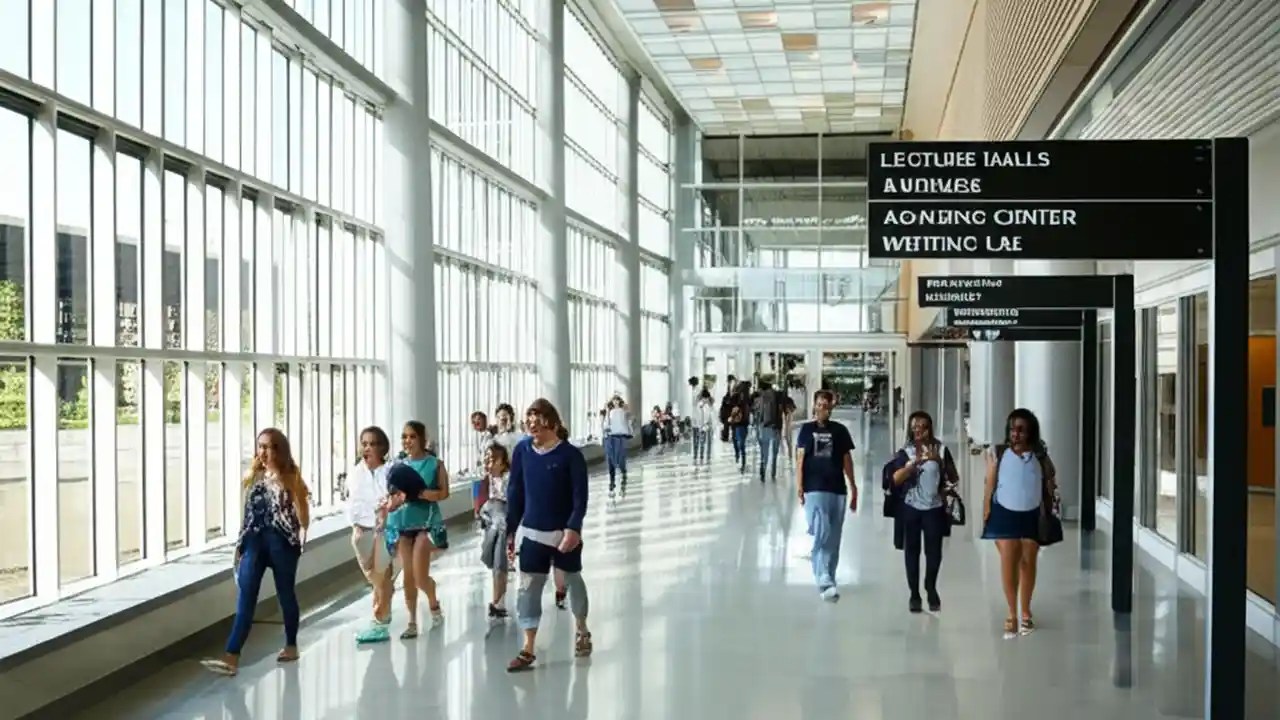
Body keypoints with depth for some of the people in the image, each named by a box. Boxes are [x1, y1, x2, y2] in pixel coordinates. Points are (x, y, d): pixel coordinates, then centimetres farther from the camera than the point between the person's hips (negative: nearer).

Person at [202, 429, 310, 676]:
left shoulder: (290, 477, -2)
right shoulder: (253, 476, 11)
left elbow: (303, 516, -7)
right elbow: (248, 512, 15)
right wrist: (240, 544, 13)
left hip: (281, 542, -3)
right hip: (254, 542, 4)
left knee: (286, 594, 9)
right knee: (245, 598, -6)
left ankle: (291, 645, 27)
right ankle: (231, 657, -13)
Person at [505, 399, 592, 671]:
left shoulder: (570, 454, -14)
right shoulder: (522, 450, -4)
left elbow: (580, 496, -14)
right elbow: (514, 491, 3)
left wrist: (573, 529, -25)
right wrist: (511, 529, 4)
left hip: (565, 532, -2)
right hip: (532, 532, 2)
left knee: (573, 580, 16)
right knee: (528, 587, 0)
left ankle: (582, 631, 38)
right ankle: (527, 650, 5)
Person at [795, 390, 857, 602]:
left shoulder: (840, 430, 7)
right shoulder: (807, 429, 4)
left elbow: (847, 459, 10)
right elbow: (800, 458, 0)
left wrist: (853, 487, 9)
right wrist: (799, 485, -11)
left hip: (838, 489, 3)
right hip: (815, 488, -3)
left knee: (833, 538, 7)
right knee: (822, 533, -14)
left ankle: (827, 579, 18)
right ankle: (825, 580, -15)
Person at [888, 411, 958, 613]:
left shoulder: (940, 450, 2)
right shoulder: (905, 452, 0)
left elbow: (954, 478, 3)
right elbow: (896, 479, -13)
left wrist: (939, 460, -13)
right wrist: (914, 463, -27)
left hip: (934, 508, 0)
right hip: (911, 508, 0)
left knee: (934, 551, -1)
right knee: (912, 551, 4)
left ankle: (931, 588, 24)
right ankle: (914, 594, 14)